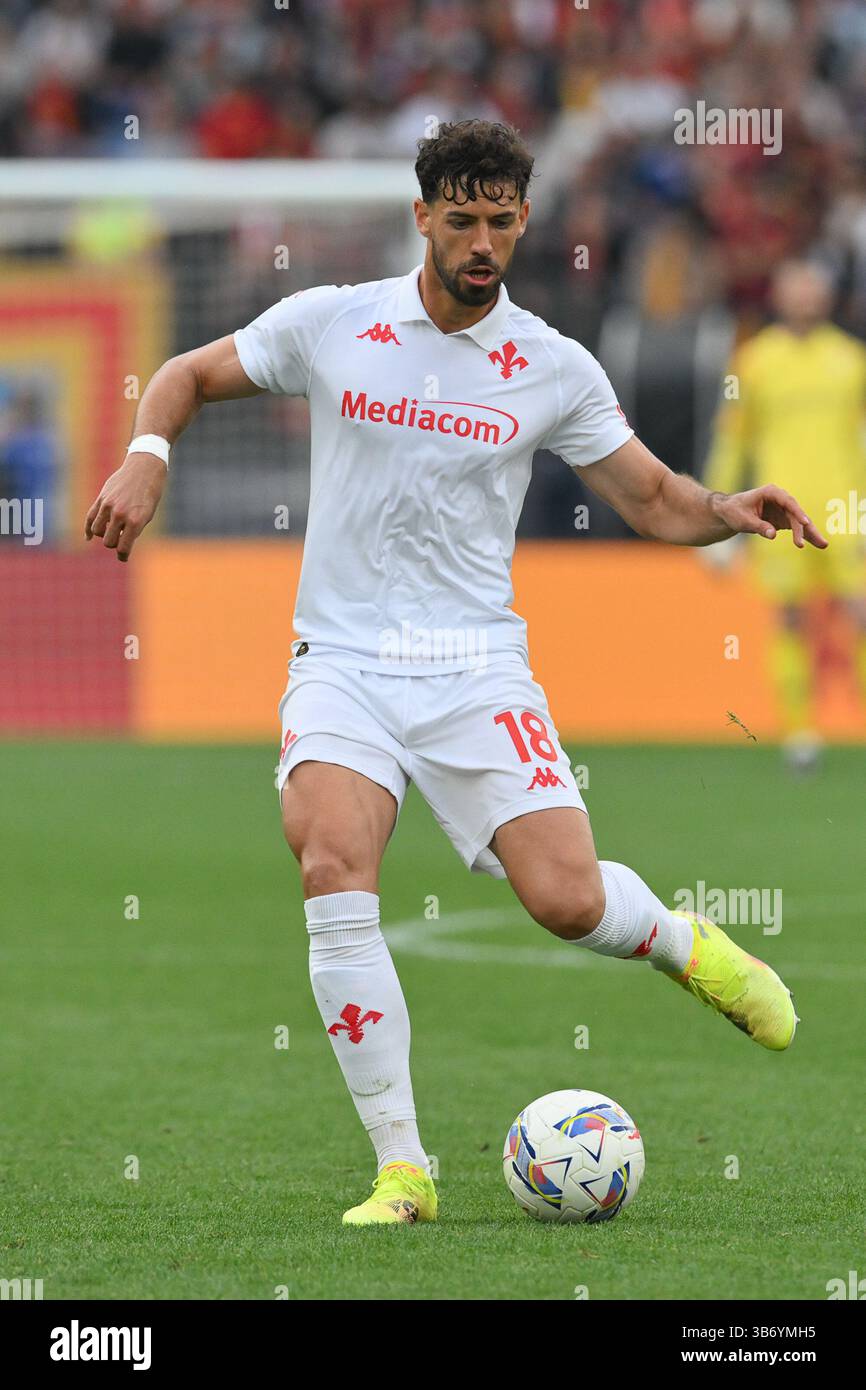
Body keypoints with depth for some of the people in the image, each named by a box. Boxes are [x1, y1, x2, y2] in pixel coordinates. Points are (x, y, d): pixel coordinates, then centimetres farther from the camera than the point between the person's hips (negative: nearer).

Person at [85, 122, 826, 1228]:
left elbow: (656, 502, 11)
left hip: (476, 666, 0)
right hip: (342, 662, 0)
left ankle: (683, 945, 24)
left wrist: (736, 510, -10)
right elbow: (190, 375, 16)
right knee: (332, 868, -25)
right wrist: (147, 455, -4)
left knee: (567, 897, -16)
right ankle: (401, 1169, -18)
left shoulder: (555, 369, 4)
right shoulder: (328, 325, 3)